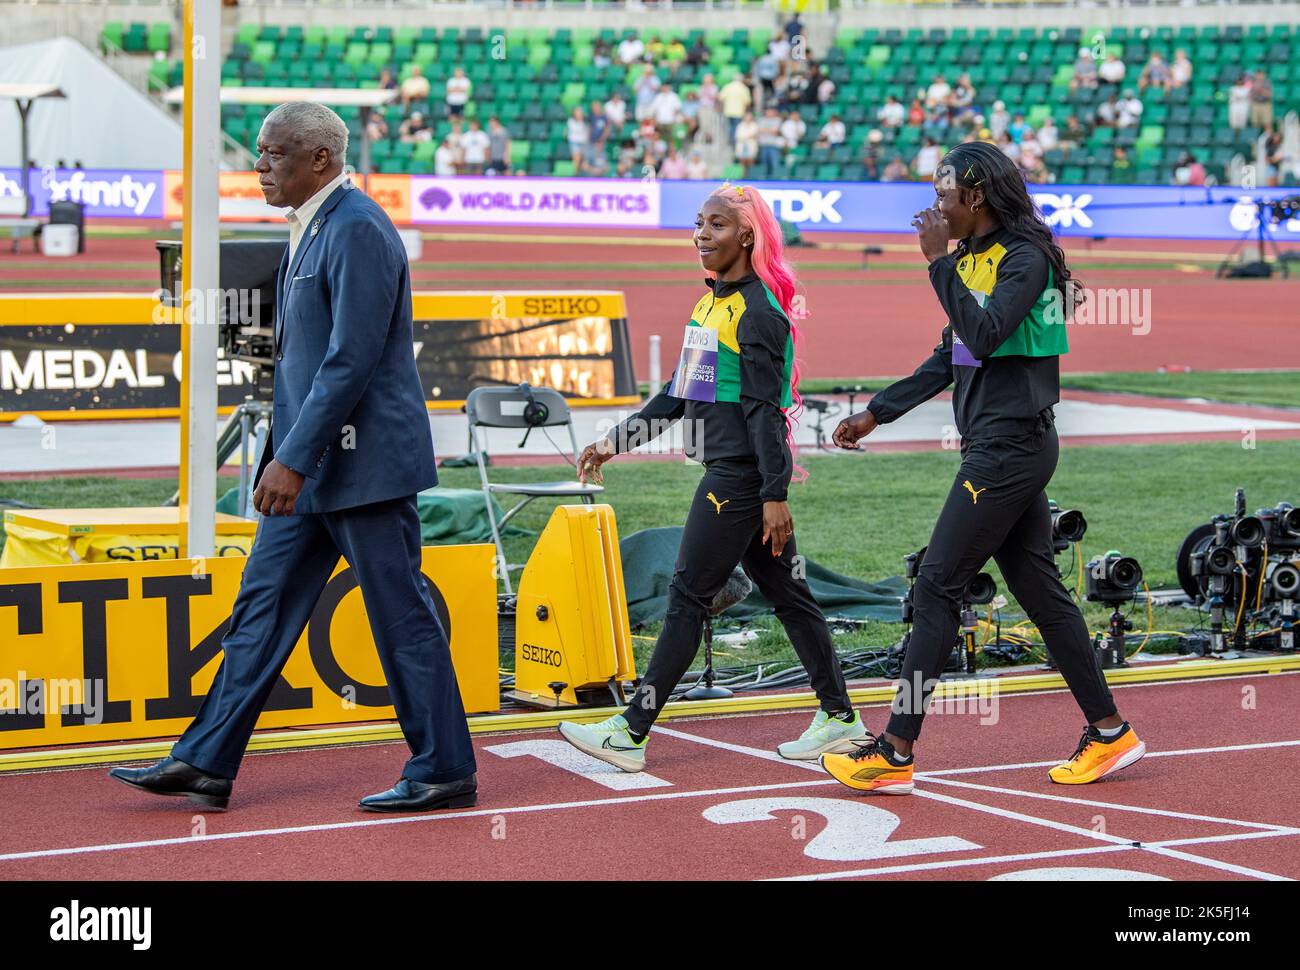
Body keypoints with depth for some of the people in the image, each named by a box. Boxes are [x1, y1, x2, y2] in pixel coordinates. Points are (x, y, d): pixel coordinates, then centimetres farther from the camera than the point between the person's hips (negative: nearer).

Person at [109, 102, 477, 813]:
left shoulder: (357, 229, -16)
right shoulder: (310, 229, 15)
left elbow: (352, 359, -23)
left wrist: (294, 459, -24)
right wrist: (288, 456, 20)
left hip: (364, 461, -10)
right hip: (312, 465, 10)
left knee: (402, 617, -1)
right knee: (263, 603, 9)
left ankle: (445, 773, 9)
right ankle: (204, 764, 13)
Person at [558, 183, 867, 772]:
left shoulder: (758, 311, -14)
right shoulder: (711, 303, 15)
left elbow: (765, 409, -18)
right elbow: (680, 393, 21)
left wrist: (775, 493, -21)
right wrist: (616, 442, 19)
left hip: (743, 475, -10)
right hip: (726, 473, 10)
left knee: (687, 597, -7)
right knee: (786, 594, 12)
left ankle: (631, 733, -4)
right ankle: (839, 718, 19)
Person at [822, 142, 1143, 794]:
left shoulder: (1025, 257, -13)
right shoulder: (974, 257, 15)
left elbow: (984, 335, -27)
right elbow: (951, 358, 22)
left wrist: (940, 262, -23)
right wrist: (877, 412, 23)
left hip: (1010, 447, -10)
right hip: (1000, 448, 10)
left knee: (936, 587, -8)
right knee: (1039, 590, 11)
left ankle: (895, 753, -5)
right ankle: (1109, 733, 16)